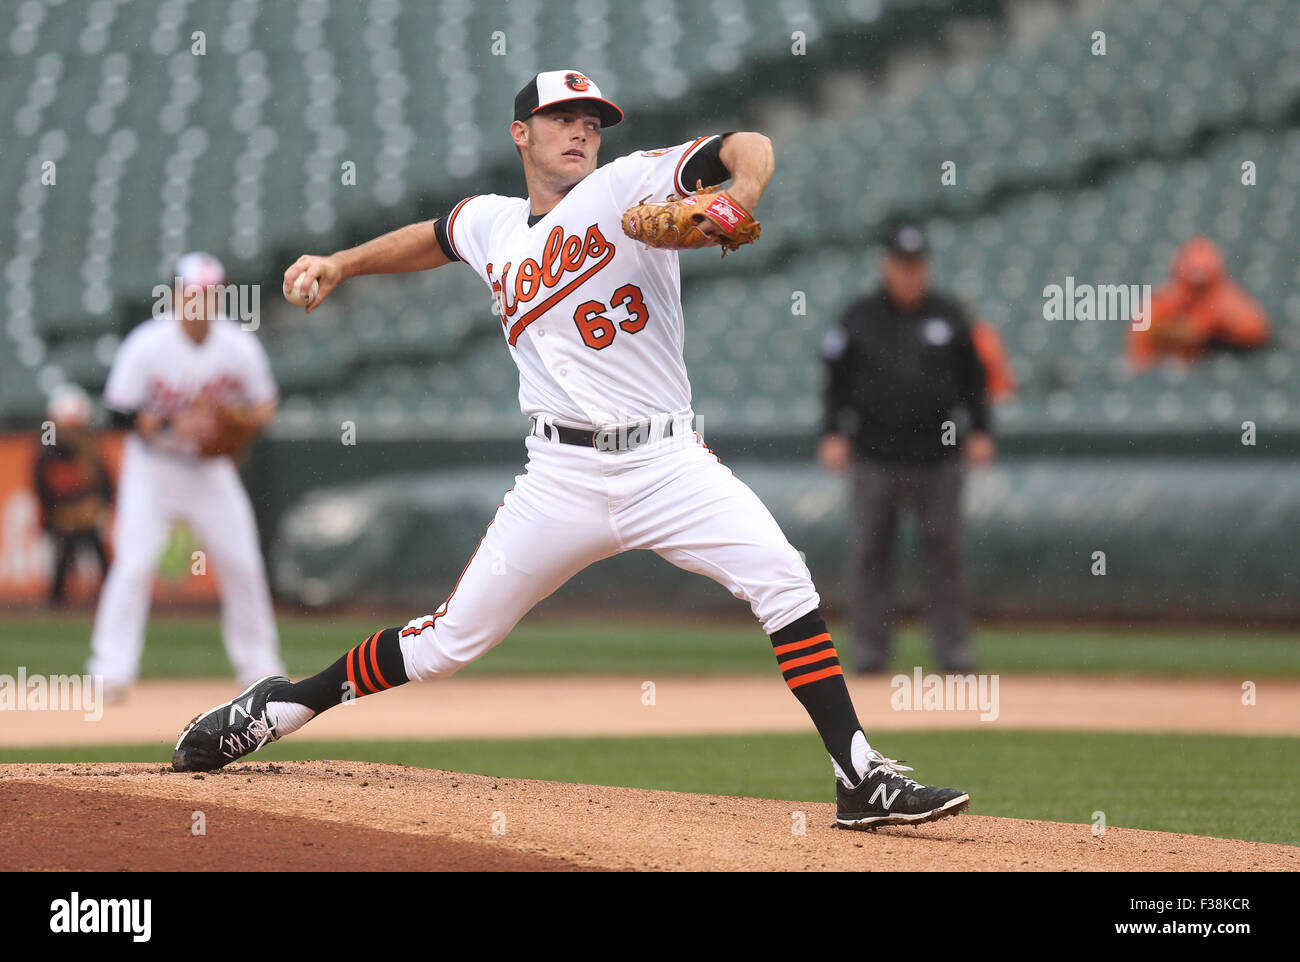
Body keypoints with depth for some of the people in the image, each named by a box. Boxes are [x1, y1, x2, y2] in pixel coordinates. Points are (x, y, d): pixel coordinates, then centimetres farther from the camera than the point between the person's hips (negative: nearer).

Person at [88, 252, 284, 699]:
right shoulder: (147, 345, -16)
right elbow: (119, 411, -14)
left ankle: (258, 666, 18)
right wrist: (171, 424, -27)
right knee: (133, 562, -16)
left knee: (243, 565, 2)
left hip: (212, 471, 3)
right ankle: (111, 669, -14)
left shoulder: (241, 347, -8)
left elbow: (264, 403, 4)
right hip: (153, 467, -3)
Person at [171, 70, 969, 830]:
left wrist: (741, 190, -35)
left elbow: (748, 149, -15)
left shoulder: (628, 187, -1)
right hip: (564, 476, 2)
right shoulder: (491, 226, 13)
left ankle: (861, 780, -20)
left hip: (667, 462, -2)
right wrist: (341, 264, 32)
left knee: (782, 580, -24)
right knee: (451, 641, 4)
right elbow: (432, 238, 38)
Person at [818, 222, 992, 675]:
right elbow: (836, 380, 7)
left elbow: (973, 378, 13)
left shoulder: (949, 316, 8)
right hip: (874, 458, 0)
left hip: (937, 458, 0)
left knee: (945, 550, 0)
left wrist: (979, 430, 5)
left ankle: (954, 650, 5)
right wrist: (833, 433, -3)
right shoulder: (858, 318, 5)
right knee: (869, 553, 0)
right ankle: (869, 652, 5)